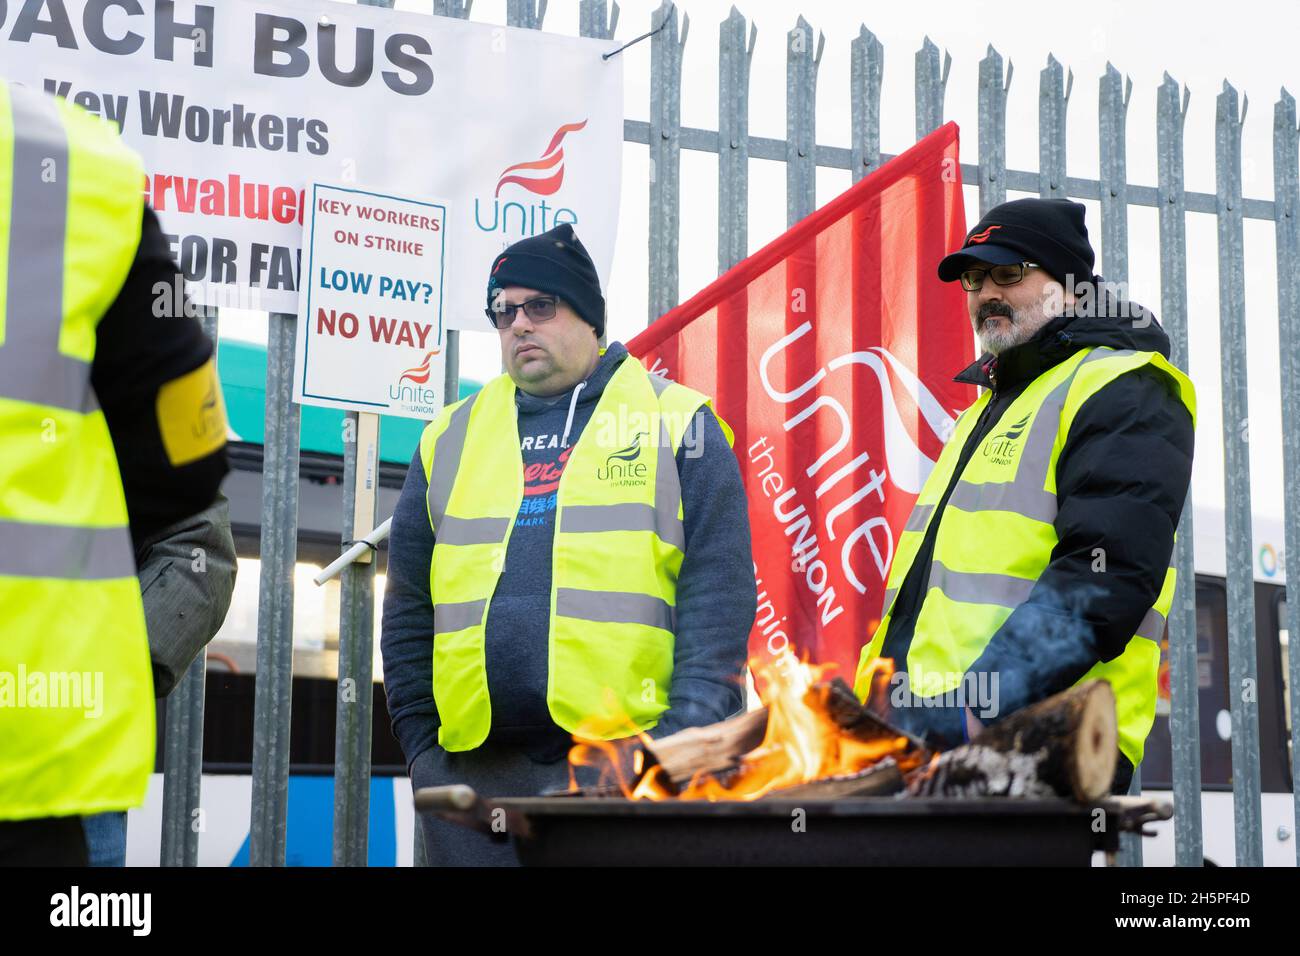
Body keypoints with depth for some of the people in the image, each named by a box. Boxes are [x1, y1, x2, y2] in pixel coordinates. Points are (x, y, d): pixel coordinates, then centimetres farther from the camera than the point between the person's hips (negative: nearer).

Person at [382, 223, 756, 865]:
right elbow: (407, 607, 17)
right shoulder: (451, 437, 17)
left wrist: (688, 739, -11)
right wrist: (420, 743, 8)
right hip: (473, 775, 4)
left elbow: (719, 591, -2)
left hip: (629, 766, -3)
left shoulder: (677, 423, 6)